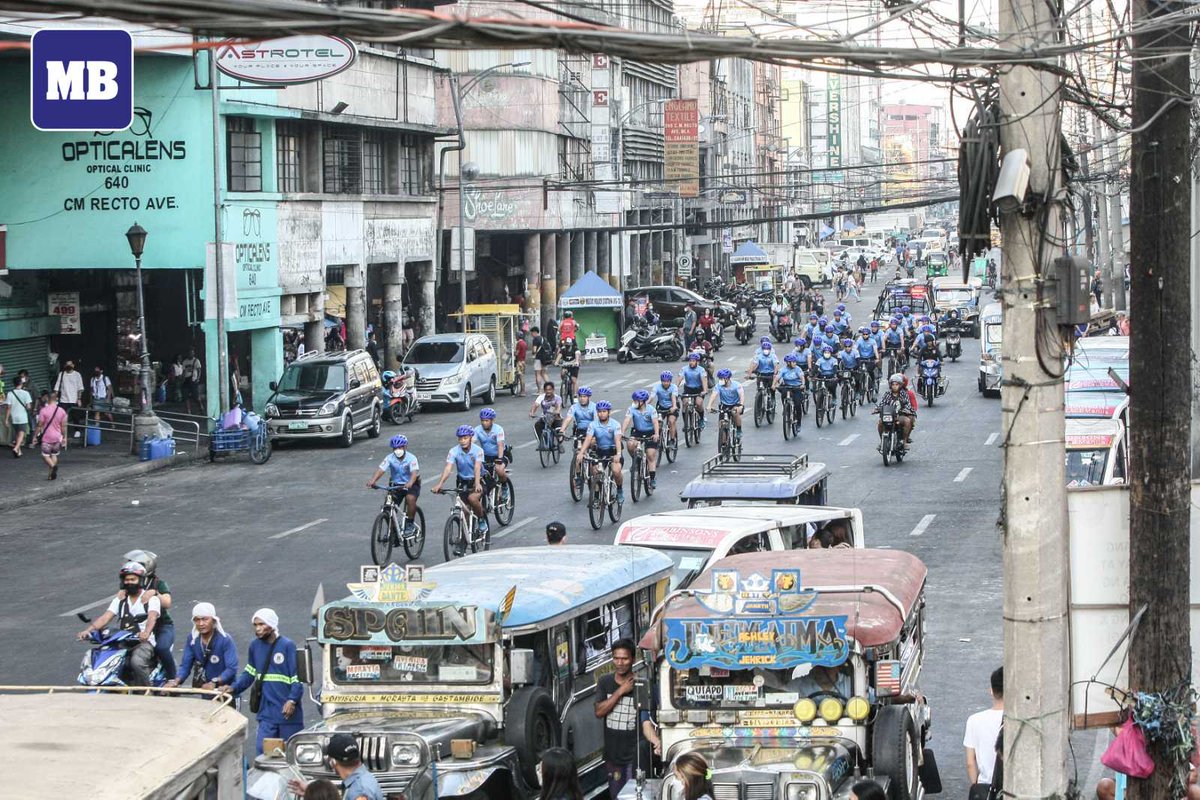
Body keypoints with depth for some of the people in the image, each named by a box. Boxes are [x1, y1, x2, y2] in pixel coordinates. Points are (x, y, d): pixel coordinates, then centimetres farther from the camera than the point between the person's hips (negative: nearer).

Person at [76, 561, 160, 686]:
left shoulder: (151, 598, 3)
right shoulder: (120, 599, 19)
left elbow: (152, 617, -17)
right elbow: (106, 617, 5)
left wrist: (146, 633, -40)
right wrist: (88, 630, -13)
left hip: (143, 642, -5)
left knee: (136, 661, -36)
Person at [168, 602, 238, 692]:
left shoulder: (225, 640, -12)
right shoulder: (192, 640, 4)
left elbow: (232, 668, -19)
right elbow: (185, 666, 3)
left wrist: (214, 682, -33)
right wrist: (175, 681, -16)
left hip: (224, 690, -4)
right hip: (201, 689, 4)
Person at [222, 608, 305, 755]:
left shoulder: (287, 646, -8)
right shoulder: (255, 646, 9)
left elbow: (297, 677, -10)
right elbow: (249, 673, 21)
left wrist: (292, 700, -22)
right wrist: (233, 688, 6)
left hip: (287, 711, -5)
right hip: (267, 713, 5)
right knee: (263, 750, -3)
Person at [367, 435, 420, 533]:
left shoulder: (411, 458, -18)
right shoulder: (390, 458, -11)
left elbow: (414, 472, -33)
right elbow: (380, 469, -24)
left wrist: (410, 483, -55)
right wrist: (372, 481, -42)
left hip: (411, 485, -3)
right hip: (395, 484, 3)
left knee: (410, 498, -32)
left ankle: (410, 524, -16)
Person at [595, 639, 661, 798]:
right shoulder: (604, 682, 2)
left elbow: (646, 721, -17)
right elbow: (599, 712, -8)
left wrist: (655, 740, -38)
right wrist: (620, 692, -16)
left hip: (634, 756, -4)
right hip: (612, 755, 4)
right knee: (615, 796, 15)